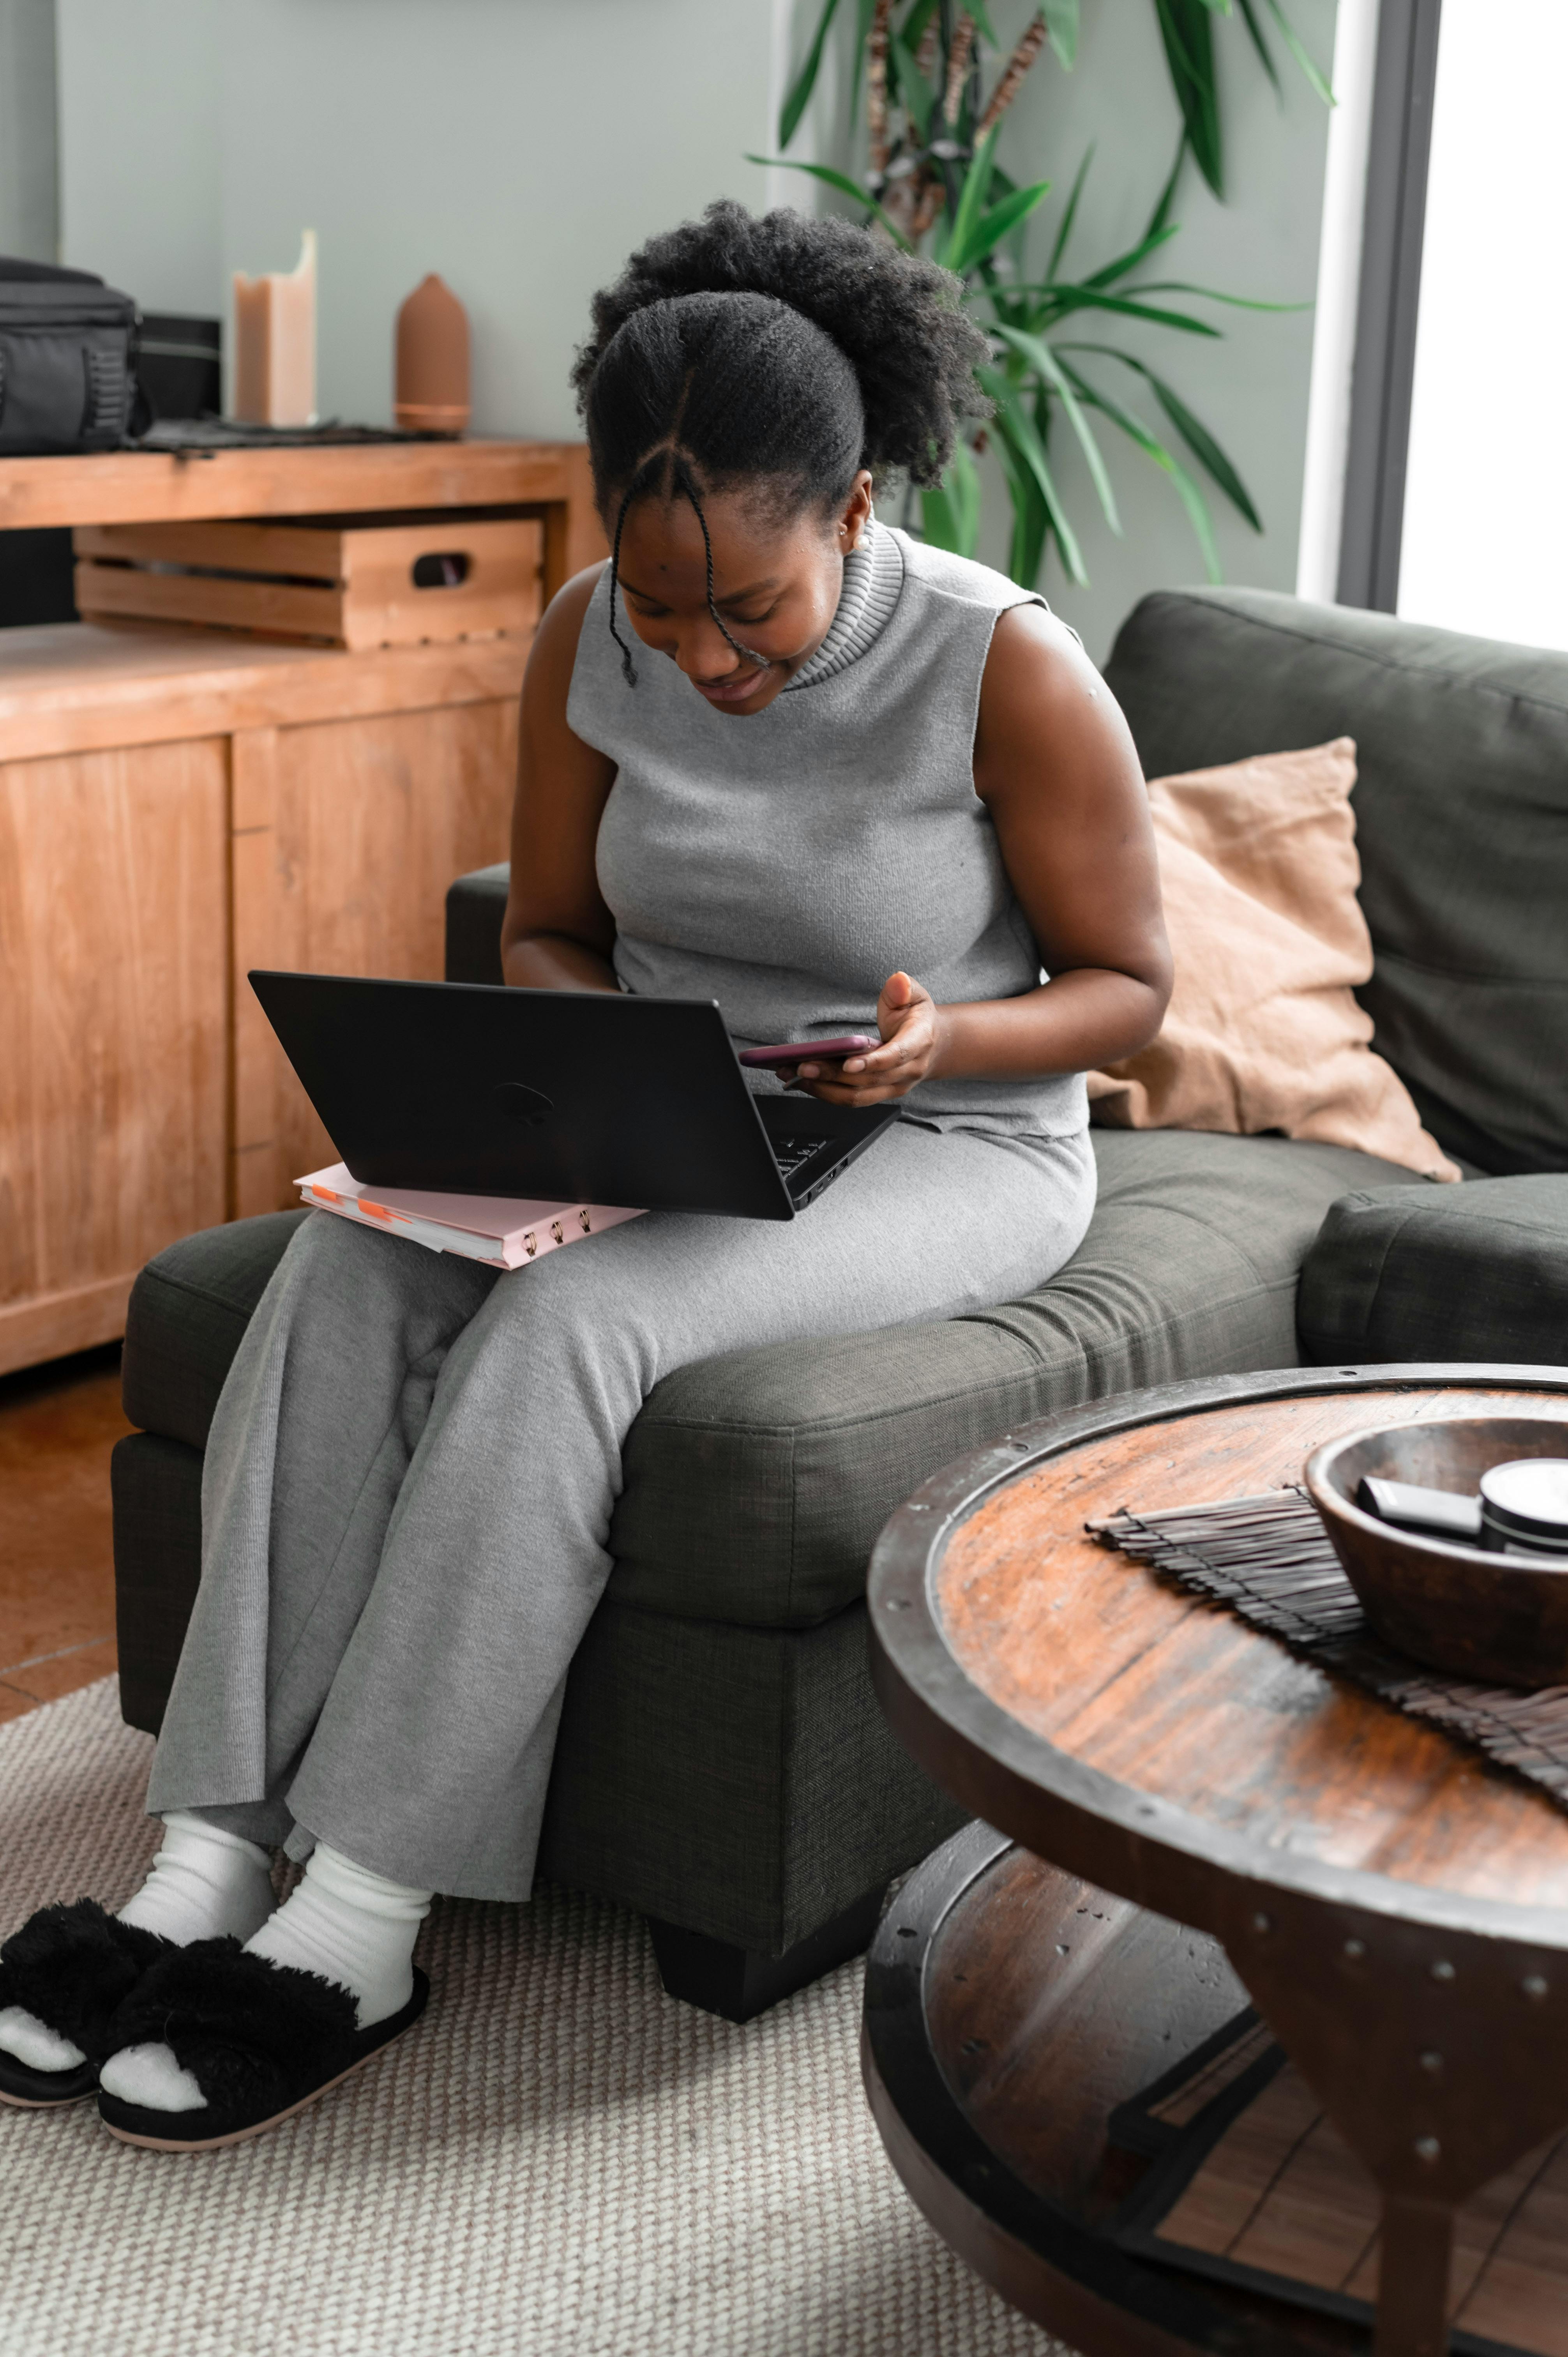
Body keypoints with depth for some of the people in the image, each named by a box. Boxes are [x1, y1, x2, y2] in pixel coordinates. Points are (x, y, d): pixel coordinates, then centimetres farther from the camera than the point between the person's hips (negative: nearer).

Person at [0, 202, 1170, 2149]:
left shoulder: (1009, 672, -17)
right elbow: (548, 929, 7)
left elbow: (1126, 986, -7)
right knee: (350, 1268, -24)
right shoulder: (594, 640, -4)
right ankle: (211, 1858, -23)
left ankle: (360, 1929, -24)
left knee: (570, 1319, -32)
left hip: (944, 1157, -5)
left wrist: (941, 1039, -26)